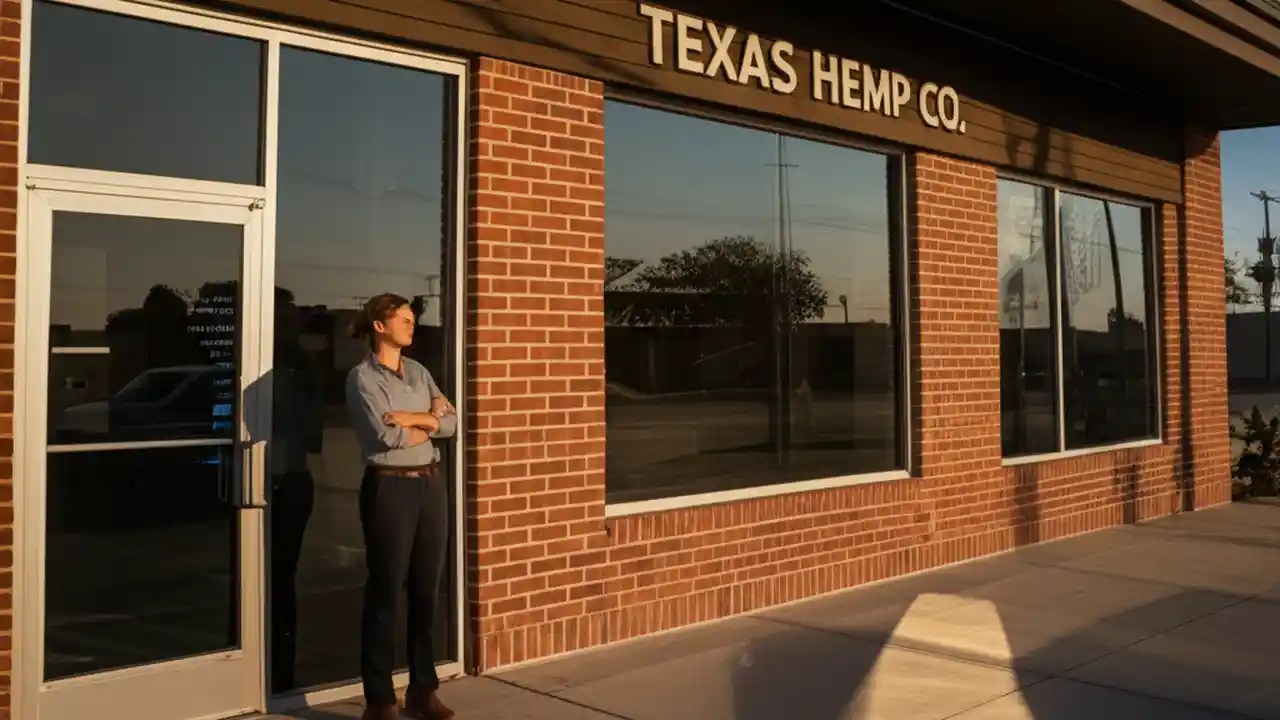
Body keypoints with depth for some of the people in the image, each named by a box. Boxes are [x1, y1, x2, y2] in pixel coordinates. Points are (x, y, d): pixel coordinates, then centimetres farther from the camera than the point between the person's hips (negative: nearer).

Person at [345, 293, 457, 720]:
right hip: (390, 488, -6)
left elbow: (451, 423, 4)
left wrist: (411, 417, -11)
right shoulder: (362, 377, -5)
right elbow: (387, 436, -17)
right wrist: (430, 420, -2)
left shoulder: (419, 373, 14)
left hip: (431, 484, 6)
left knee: (425, 590, 10)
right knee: (385, 593, 1)